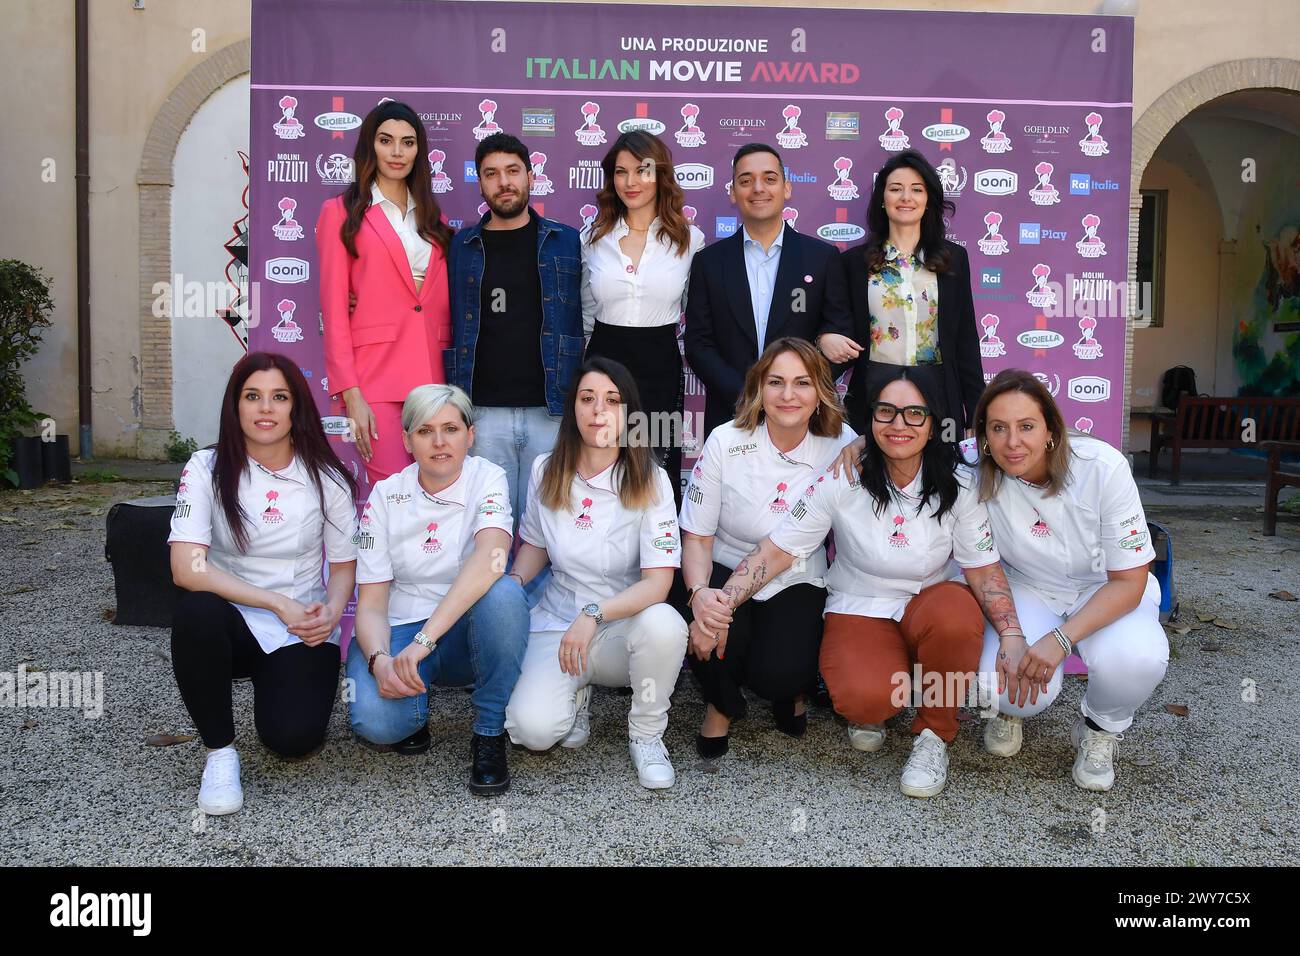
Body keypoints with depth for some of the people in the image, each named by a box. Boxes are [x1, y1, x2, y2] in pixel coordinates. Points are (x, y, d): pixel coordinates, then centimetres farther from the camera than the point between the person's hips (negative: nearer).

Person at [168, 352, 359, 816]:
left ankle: (274, 684, 18)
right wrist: (278, 604, -24)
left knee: (293, 737, -21)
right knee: (196, 612, -35)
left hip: (302, 633, 1)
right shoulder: (206, 469, -9)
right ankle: (219, 750, -13)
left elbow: (344, 563, 5)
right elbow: (187, 569, -19)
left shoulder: (326, 478, -4)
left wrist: (332, 611, -17)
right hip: (232, 623, -1)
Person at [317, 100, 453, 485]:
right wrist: (350, 393, -10)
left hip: (432, 372, 5)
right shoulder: (341, 212, 6)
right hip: (377, 374, -4)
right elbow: (334, 310, -1)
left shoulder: (432, 215, 20)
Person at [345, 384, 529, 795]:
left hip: (469, 630, 0)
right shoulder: (385, 496, -2)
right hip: (400, 629, 1)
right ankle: (415, 708, 8)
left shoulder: (486, 479, -8)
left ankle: (489, 734, -16)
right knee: (376, 721, -30)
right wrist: (379, 660, -28)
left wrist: (425, 639, -38)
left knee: (503, 593, -34)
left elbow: (490, 557, -29)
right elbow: (371, 603, -5)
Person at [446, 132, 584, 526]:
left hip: (552, 410, 0)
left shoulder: (567, 243, 6)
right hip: (484, 413, 1)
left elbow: (588, 321, 7)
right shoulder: (460, 247, 7)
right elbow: (448, 327, 10)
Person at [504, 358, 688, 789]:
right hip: (558, 621, 2)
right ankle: (577, 693, 14)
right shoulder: (546, 472, -2)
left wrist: (594, 615, -33)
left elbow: (658, 582, -19)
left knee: (664, 624, -38)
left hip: (625, 624, -1)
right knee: (532, 728, -25)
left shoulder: (650, 481, -11)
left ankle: (646, 733, -8)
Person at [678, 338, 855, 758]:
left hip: (799, 582, 0)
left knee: (778, 673, -26)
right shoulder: (725, 442, -12)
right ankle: (722, 704, 6)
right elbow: (697, 538, -8)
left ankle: (789, 690, 16)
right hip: (728, 572, 0)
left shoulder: (842, 447, -8)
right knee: (711, 635, -31)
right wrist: (699, 593, -27)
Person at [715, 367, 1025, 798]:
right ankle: (868, 711, 9)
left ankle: (933, 734, -10)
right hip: (858, 613, -2)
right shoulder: (841, 481, -12)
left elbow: (985, 570, -6)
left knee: (957, 610, -35)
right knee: (869, 697, -34)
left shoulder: (957, 486, -7)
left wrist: (1013, 636, -24)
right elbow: (775, 552, -13)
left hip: (927, 608, 2)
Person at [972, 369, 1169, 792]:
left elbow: (1129, 581, -21)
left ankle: (1099, 730, 3)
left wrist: (1060, 639, -34)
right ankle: (1009, 707, 13)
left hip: (1108, 590, 0)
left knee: (1135, 658, -34)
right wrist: (1010, 635, -25)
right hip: (1028, 589, 1)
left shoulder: (1102, 467, -26)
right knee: (1006, 682, -29)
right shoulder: (977, 474, -21)